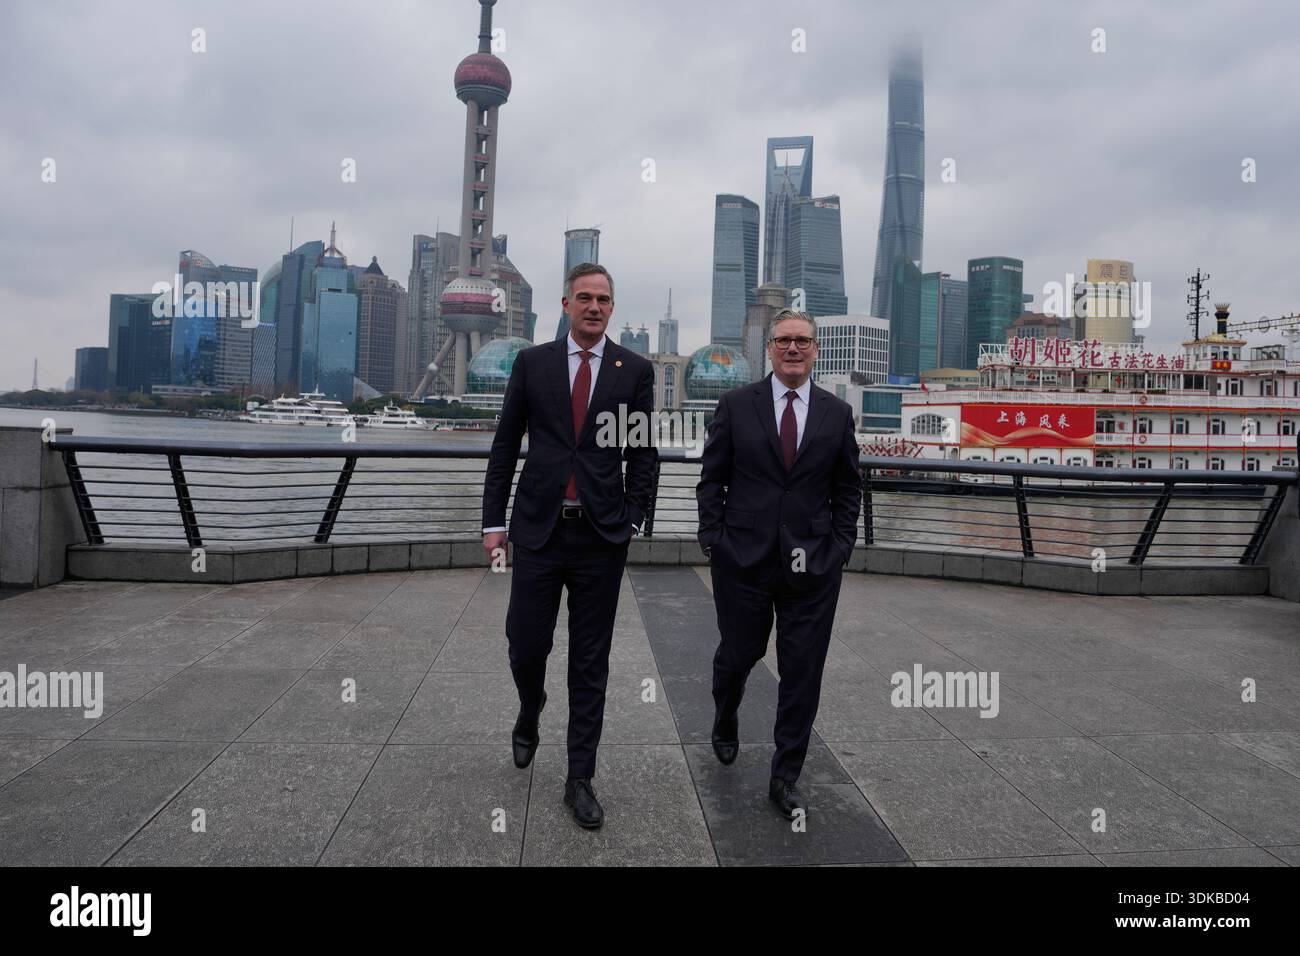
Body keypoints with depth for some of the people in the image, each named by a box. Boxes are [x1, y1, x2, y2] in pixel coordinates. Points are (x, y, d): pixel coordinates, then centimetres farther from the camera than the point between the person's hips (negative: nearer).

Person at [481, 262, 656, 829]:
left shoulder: (635, 371, 3)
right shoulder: (532, 363, 5)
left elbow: (643, 452, 7)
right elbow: (504, 446, 6)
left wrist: (632, 519, -1)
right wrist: (493, 521, 2)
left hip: (602, 536, 0)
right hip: (538, 530, 1)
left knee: (590, 663, 6)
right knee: (526, 644, 7)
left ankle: (580, 778, 19)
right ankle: (529, 719, 41)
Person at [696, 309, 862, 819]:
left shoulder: (837, 413, 5)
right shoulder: (736, 404, 1)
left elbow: (847, 489, 11)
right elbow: (711, 479, 3)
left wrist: (839, 546, 2)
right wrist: (714, 540, -3)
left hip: (813, 566, 1)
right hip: (743, 561, -1)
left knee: (803, 674, 5)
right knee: (736, 655, 12)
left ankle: (785, 778, 20)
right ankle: (726, 721, 46)